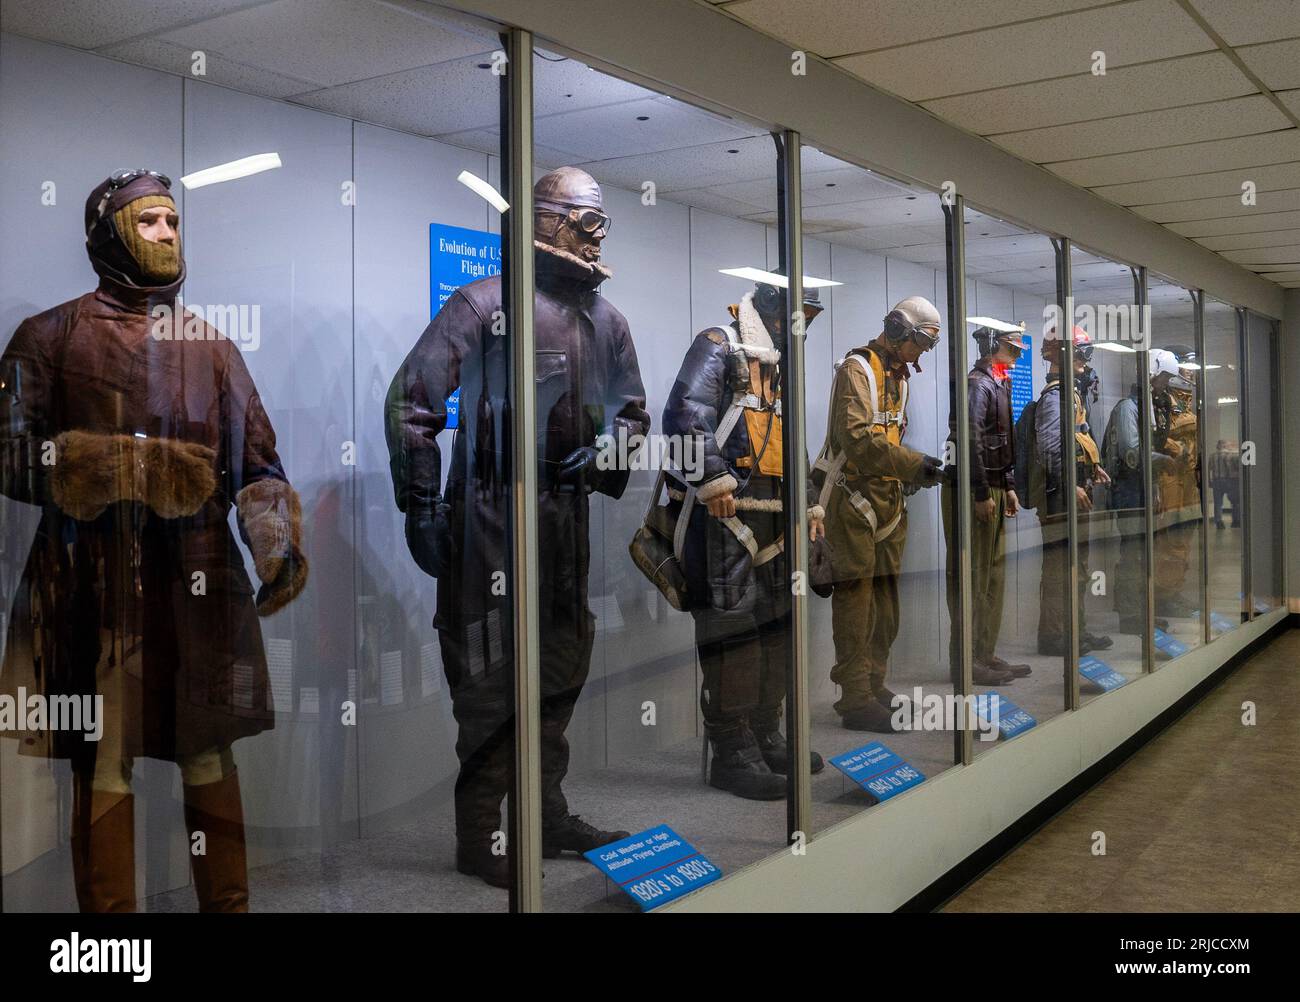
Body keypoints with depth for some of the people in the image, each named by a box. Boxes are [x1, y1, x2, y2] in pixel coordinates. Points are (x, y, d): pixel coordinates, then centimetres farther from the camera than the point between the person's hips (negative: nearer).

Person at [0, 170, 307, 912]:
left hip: (200, 577, 3)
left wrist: (281, 545, -4)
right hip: (97, 581, -2)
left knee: (211, 755, 7)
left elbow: (257, 458, 11)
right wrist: (123, 468, -15)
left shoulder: (211, 342, 16)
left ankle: (229, 903, 16)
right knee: (104, 762, 1)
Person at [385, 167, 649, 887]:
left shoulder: (604, 318, 12)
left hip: (565, 513, 7)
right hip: (492, 511, -7)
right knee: (492, 673, -3)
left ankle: (547, 814, 30)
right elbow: (411, 397, -10)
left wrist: (608, 451, -2)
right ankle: (478, 837, 8)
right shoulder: (485, 302, -8)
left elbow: (631, 411, 21)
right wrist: (421, 505, -13)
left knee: (561, 666, 15)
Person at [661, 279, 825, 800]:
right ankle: (732, 753, -3)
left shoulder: (775, 367, 24)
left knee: (774, 625, 11)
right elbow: (686, 412, -20)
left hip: (769, 516, 10)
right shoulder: (718, 346, -5)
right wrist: (714, 481, -27)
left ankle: (765, 738, 22)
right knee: (733, 627, -9)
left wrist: (808, 504, 26)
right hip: (724, 511, -9)